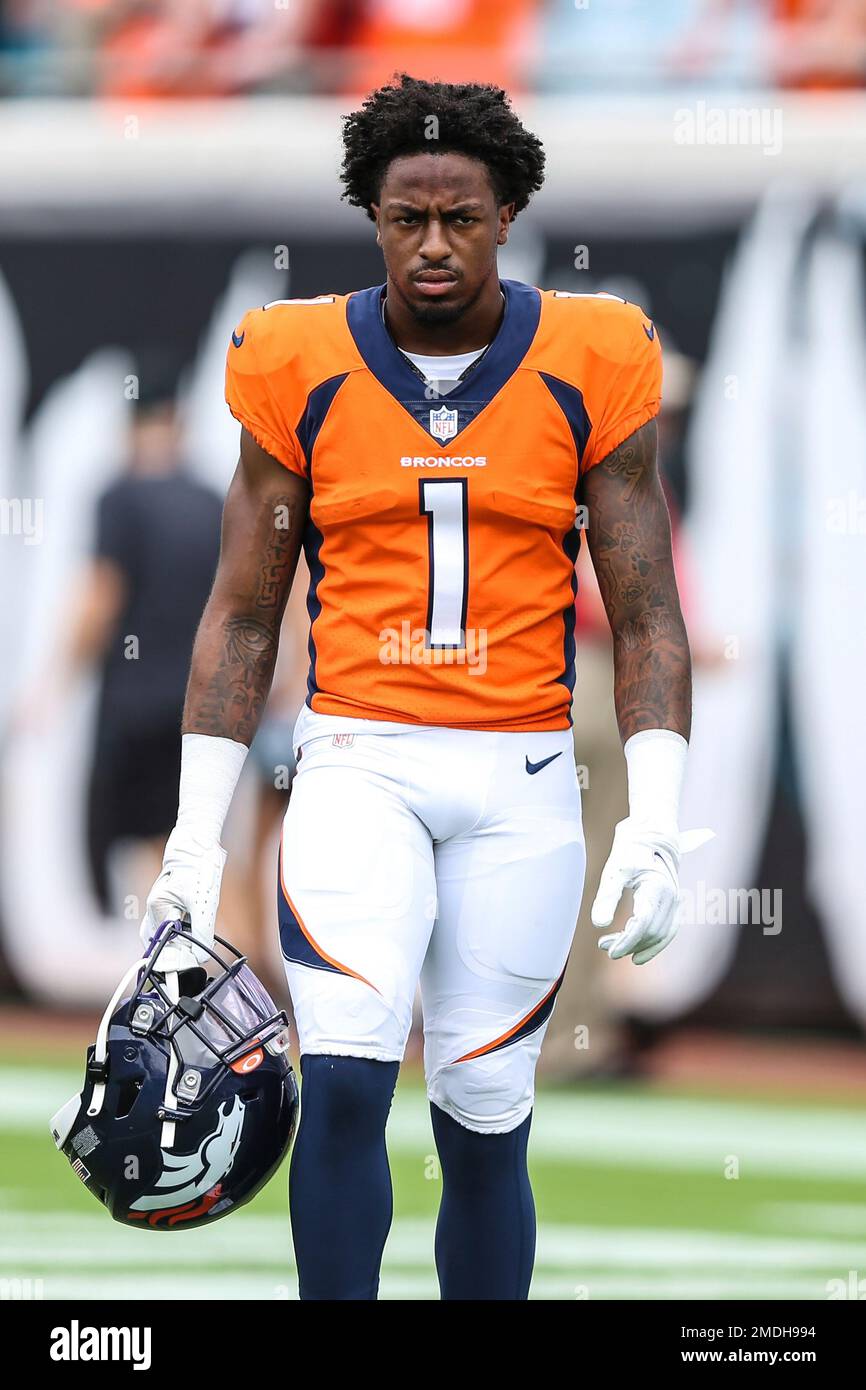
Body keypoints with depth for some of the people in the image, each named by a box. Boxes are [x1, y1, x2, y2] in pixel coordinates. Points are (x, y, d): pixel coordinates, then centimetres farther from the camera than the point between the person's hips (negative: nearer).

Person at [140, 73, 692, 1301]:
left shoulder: (590, 370, 0)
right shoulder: (303, 370, 1)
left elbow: (647, 618, 3)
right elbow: (242, 616, 6)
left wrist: (654, 824, -7)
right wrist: (195, 833, 2)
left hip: (521, 781, 1)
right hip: (358, 761, -1)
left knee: (485, 1120, 3)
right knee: (345, 1080, -19)